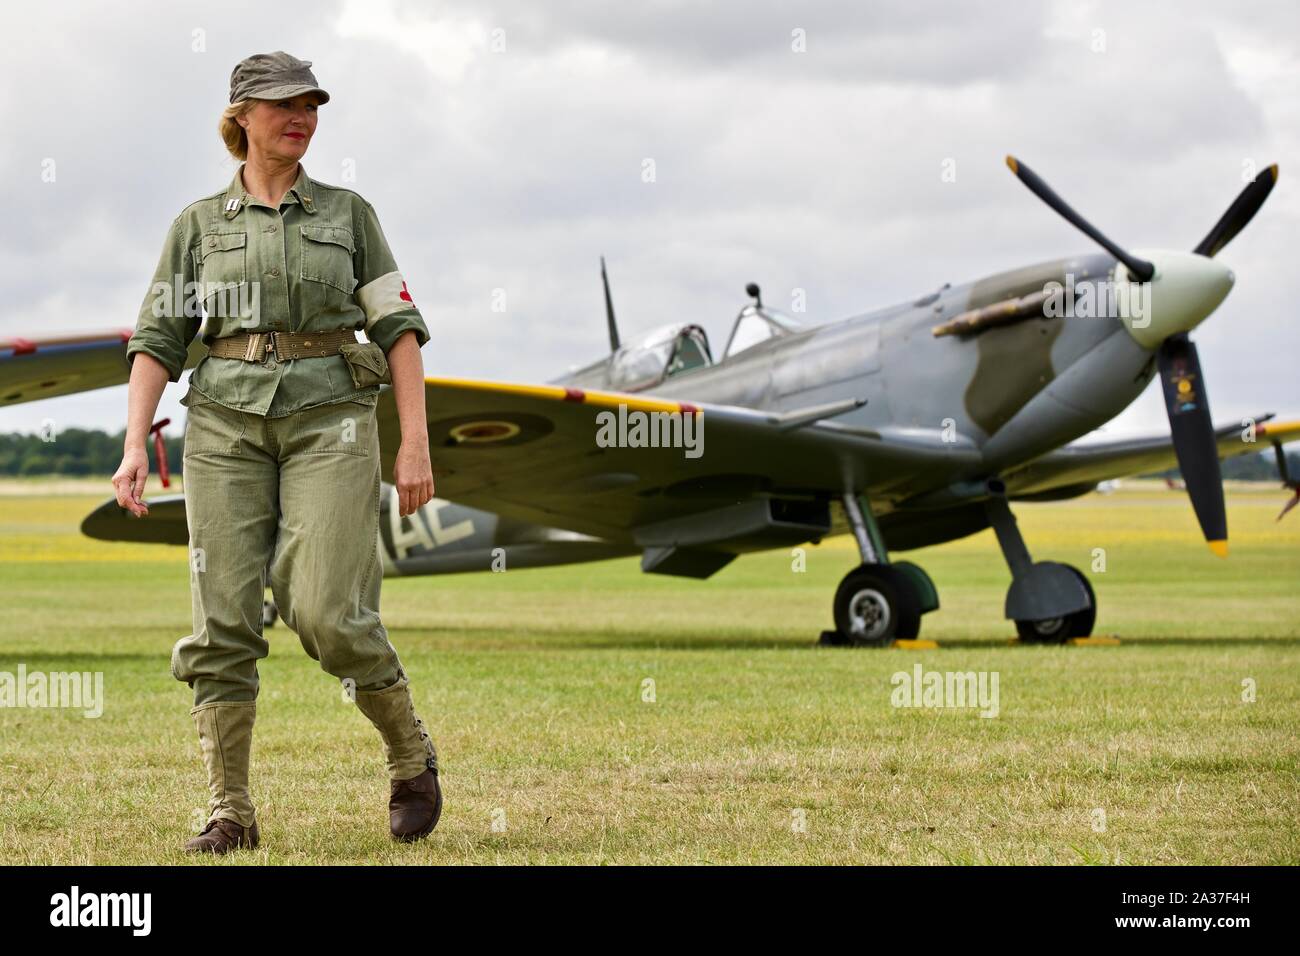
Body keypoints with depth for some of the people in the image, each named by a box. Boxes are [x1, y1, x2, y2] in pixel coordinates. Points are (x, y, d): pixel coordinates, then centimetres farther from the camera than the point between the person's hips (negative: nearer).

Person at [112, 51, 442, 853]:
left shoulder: (347, 213, 10)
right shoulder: (198, 225, 11)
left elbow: (399, 328, 6)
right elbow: (158, 341, 8)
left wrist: (417, 444, -3)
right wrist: (135, 446, -5)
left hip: (329, 417, -2)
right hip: (228, 422, 2)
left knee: (327, 612, -15)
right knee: (223, 619, -7)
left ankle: (412, 757, 8)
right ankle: (230, 811, -1)